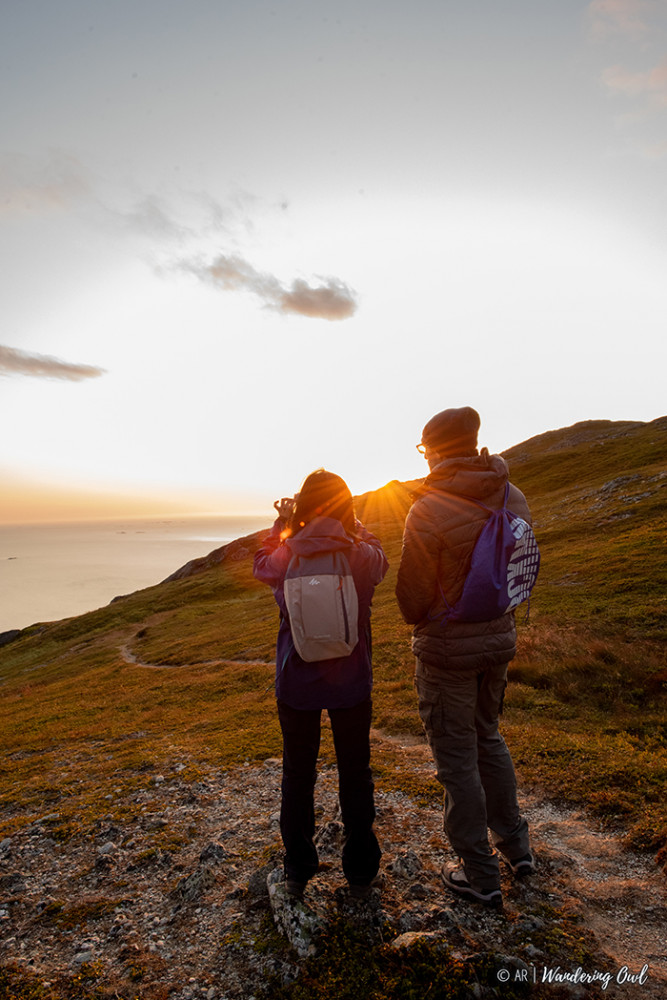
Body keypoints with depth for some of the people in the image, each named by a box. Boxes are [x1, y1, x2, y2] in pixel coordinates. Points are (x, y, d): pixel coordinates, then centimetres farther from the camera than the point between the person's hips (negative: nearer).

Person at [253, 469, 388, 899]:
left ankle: (298, 872, 37)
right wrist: (356, 529, 15)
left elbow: (260, 566, 7)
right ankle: (360, 872, 35)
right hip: (351, 682, 0)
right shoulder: (364, 555, -17)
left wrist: (280, 527, 14)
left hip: (297, 682, 0)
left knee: (298, 775, 21)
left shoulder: (285, 557, -18)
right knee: (355, 774, 20)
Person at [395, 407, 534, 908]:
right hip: (499, 638, 7)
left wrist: (419, 620, 7)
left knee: (457, 755, 11)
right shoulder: (513, 498, -3)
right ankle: (514, 843, 42)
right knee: (487, 736, 27)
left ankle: (480, 875, 29)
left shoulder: (428, 512, -24)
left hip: (447, 648, -6)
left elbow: (413, 595, -14)